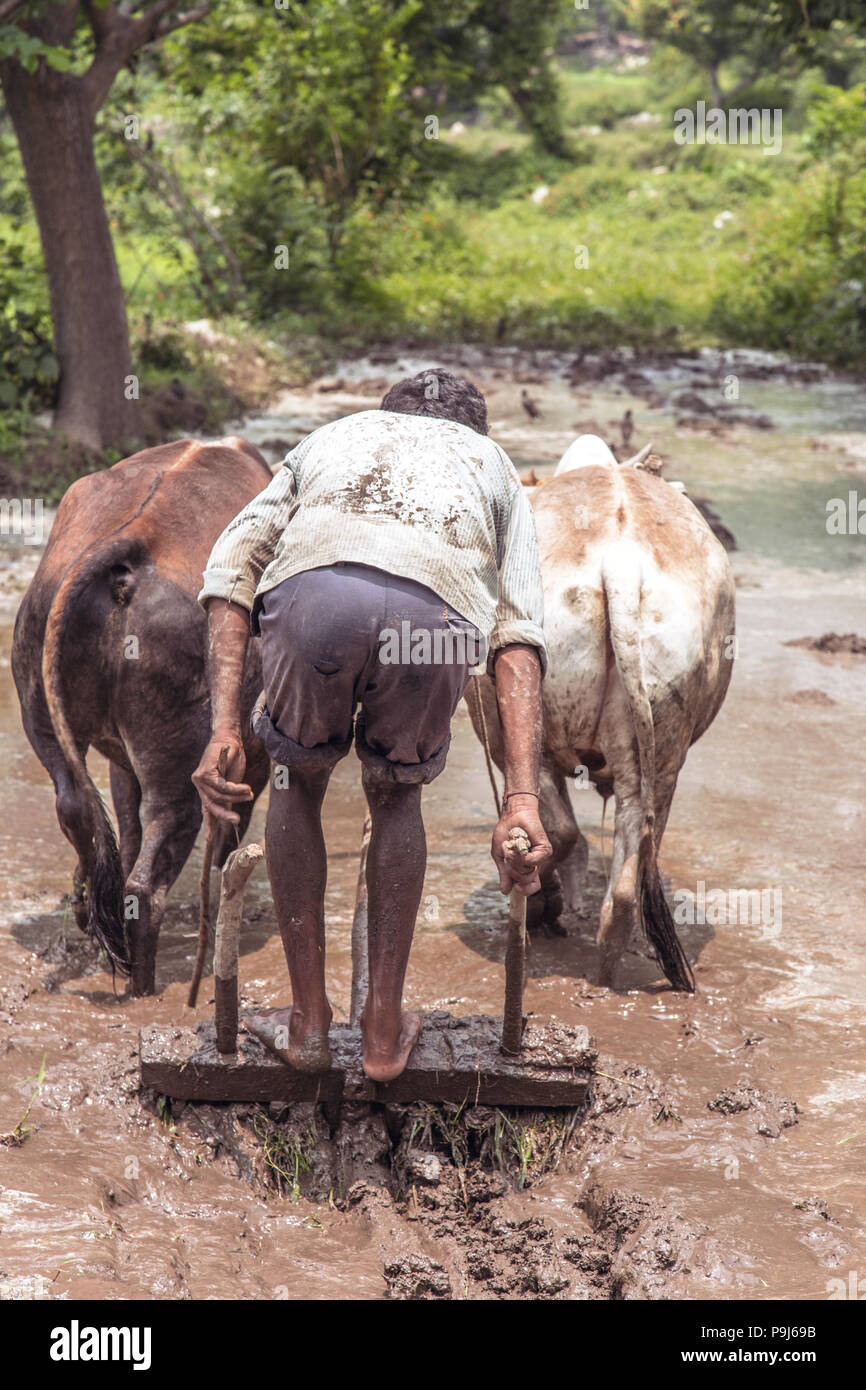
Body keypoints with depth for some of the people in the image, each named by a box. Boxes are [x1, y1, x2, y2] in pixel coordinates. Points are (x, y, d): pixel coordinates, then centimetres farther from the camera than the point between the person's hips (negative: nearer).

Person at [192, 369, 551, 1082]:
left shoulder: (330, 436, 42)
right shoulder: (494, 466, 40)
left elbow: (232, 565, 21)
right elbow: (517, 639, 20)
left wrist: (225, 730, 14)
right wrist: (522, 797, 11)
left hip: (315, 589, 0)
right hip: (436, 614, 0)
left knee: (297, 779, 29)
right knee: (397, 795, 30)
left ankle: (308, 1022, 34)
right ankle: (385, 1032, 34)